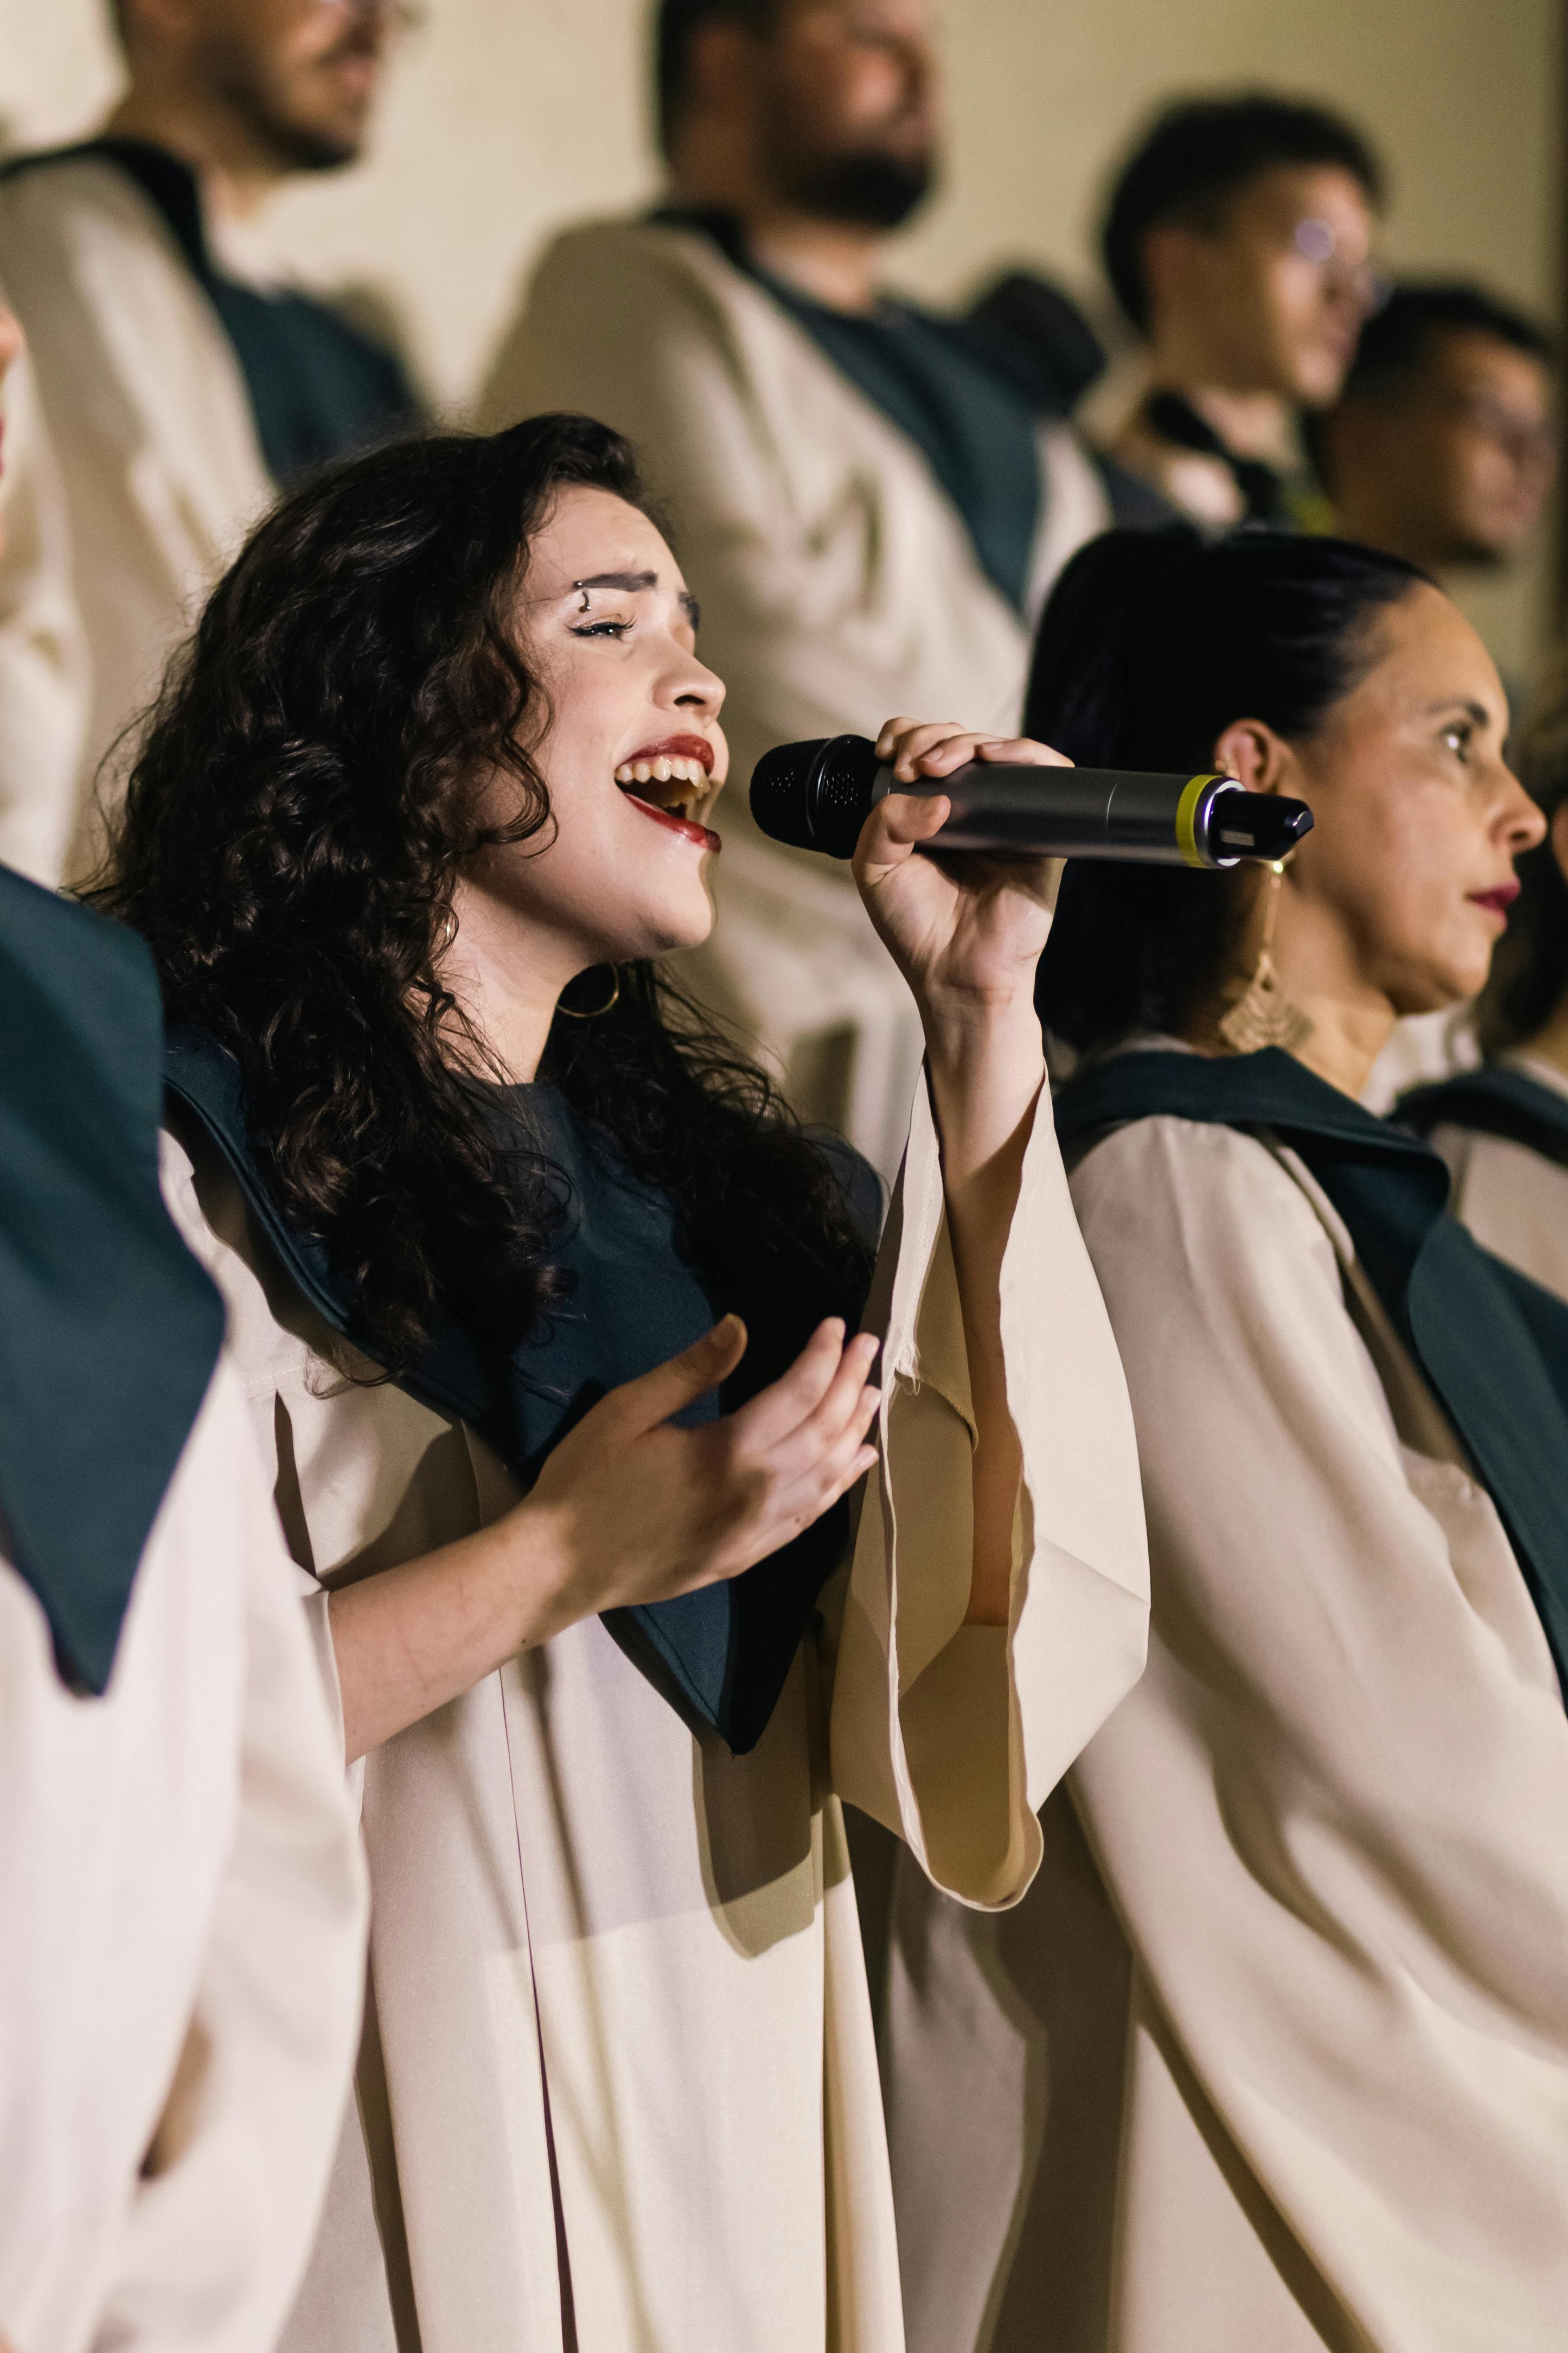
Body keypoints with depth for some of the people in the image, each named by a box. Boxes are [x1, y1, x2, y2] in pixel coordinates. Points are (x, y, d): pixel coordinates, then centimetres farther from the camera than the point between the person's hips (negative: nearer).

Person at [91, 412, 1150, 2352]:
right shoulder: (176, 1163, -10)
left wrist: (981, 1023, -4)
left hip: (740, 2180, 6)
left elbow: (1008, 1596, -4)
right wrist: (557, 1564, -21)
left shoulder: (701, 1159, 10)